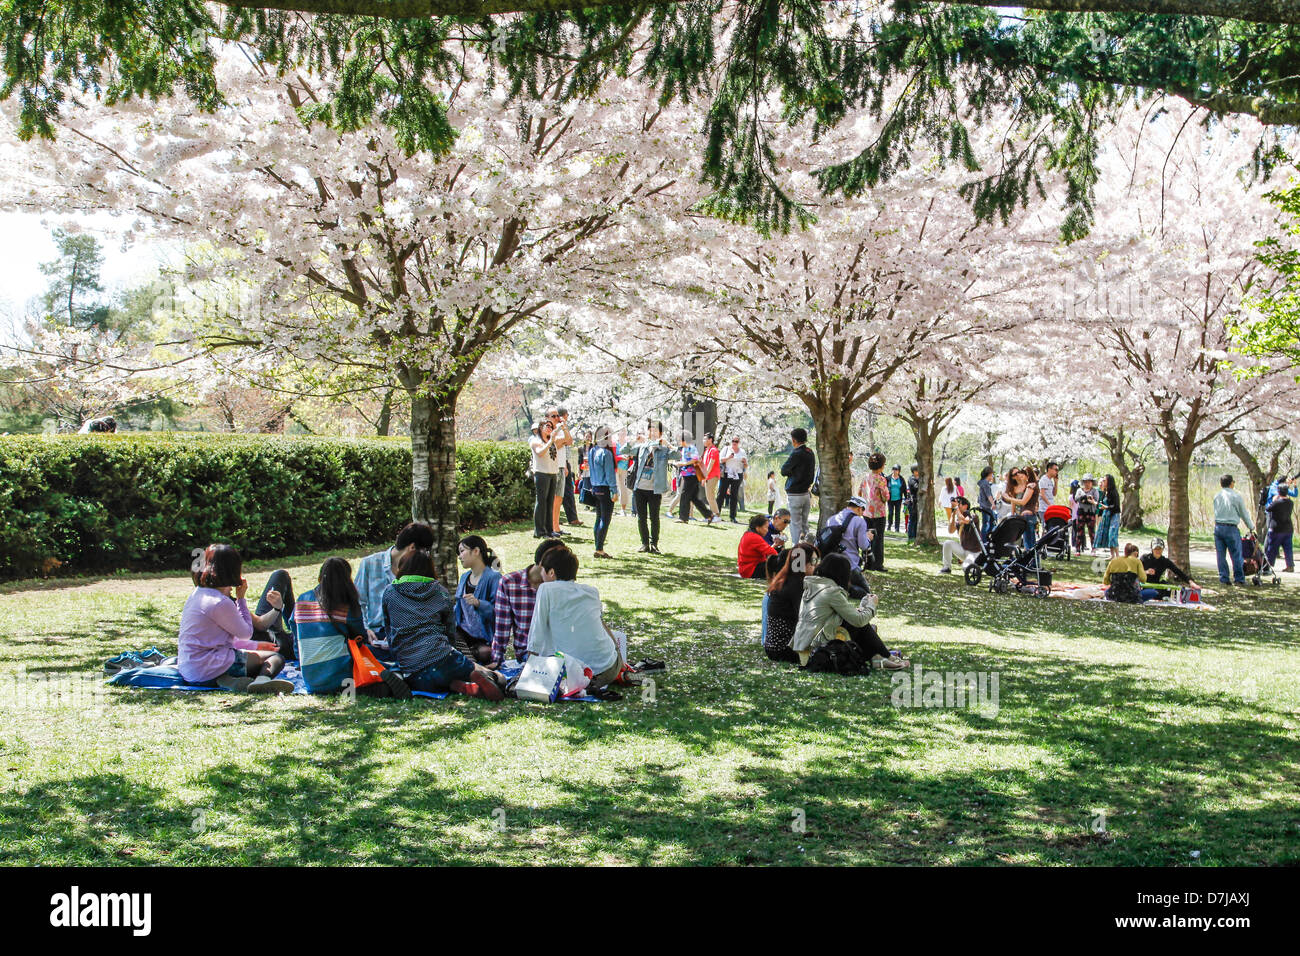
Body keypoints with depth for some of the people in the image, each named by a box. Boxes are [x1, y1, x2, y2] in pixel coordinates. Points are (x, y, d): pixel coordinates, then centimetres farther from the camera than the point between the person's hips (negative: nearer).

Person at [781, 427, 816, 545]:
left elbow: (783, 471, -9)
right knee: (804, 524, 14)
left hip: (795, 494, -7)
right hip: (807, 493, 7)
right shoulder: (810, 453, 8)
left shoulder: (796, 454, -16)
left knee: (795, 524, -3)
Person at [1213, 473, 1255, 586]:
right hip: (1231, 528, -4)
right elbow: (1244, 513, 2)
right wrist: (1251, 527, 16)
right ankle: (1239, 578, 6)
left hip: (1218, 527, 4)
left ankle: (1223, 578, 9)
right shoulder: (1236, 495, -4)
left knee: (1221, 554, 7)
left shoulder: (1217, 496, 8)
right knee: (1236, 554, 3)